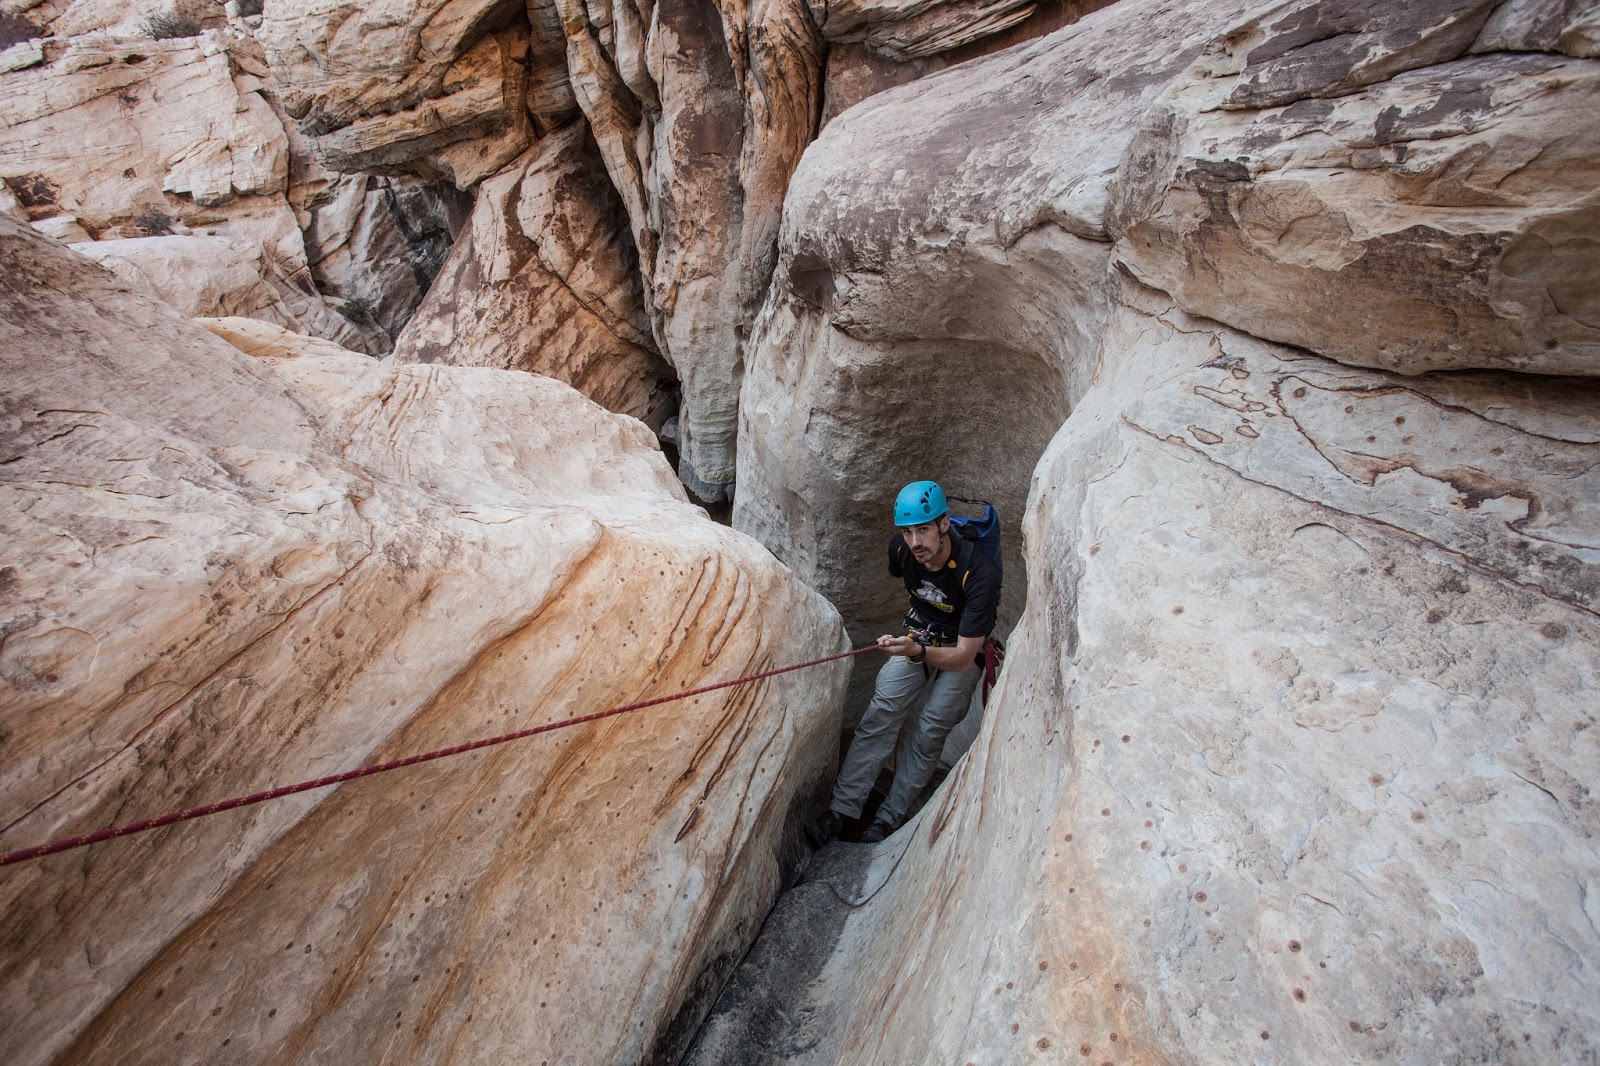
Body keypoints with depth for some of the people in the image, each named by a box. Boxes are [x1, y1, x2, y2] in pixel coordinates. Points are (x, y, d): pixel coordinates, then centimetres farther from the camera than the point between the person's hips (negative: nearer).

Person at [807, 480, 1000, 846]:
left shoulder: (979, 574, -34)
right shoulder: (901, 548, -18)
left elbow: (963, 657, -34)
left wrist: (918, 652, -53)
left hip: (964, 649, -3)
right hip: (919, 634, 4)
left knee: (931, 730, -11)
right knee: (880, 713, -9)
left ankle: (888, 819, 0)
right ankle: (839, 811, -8)